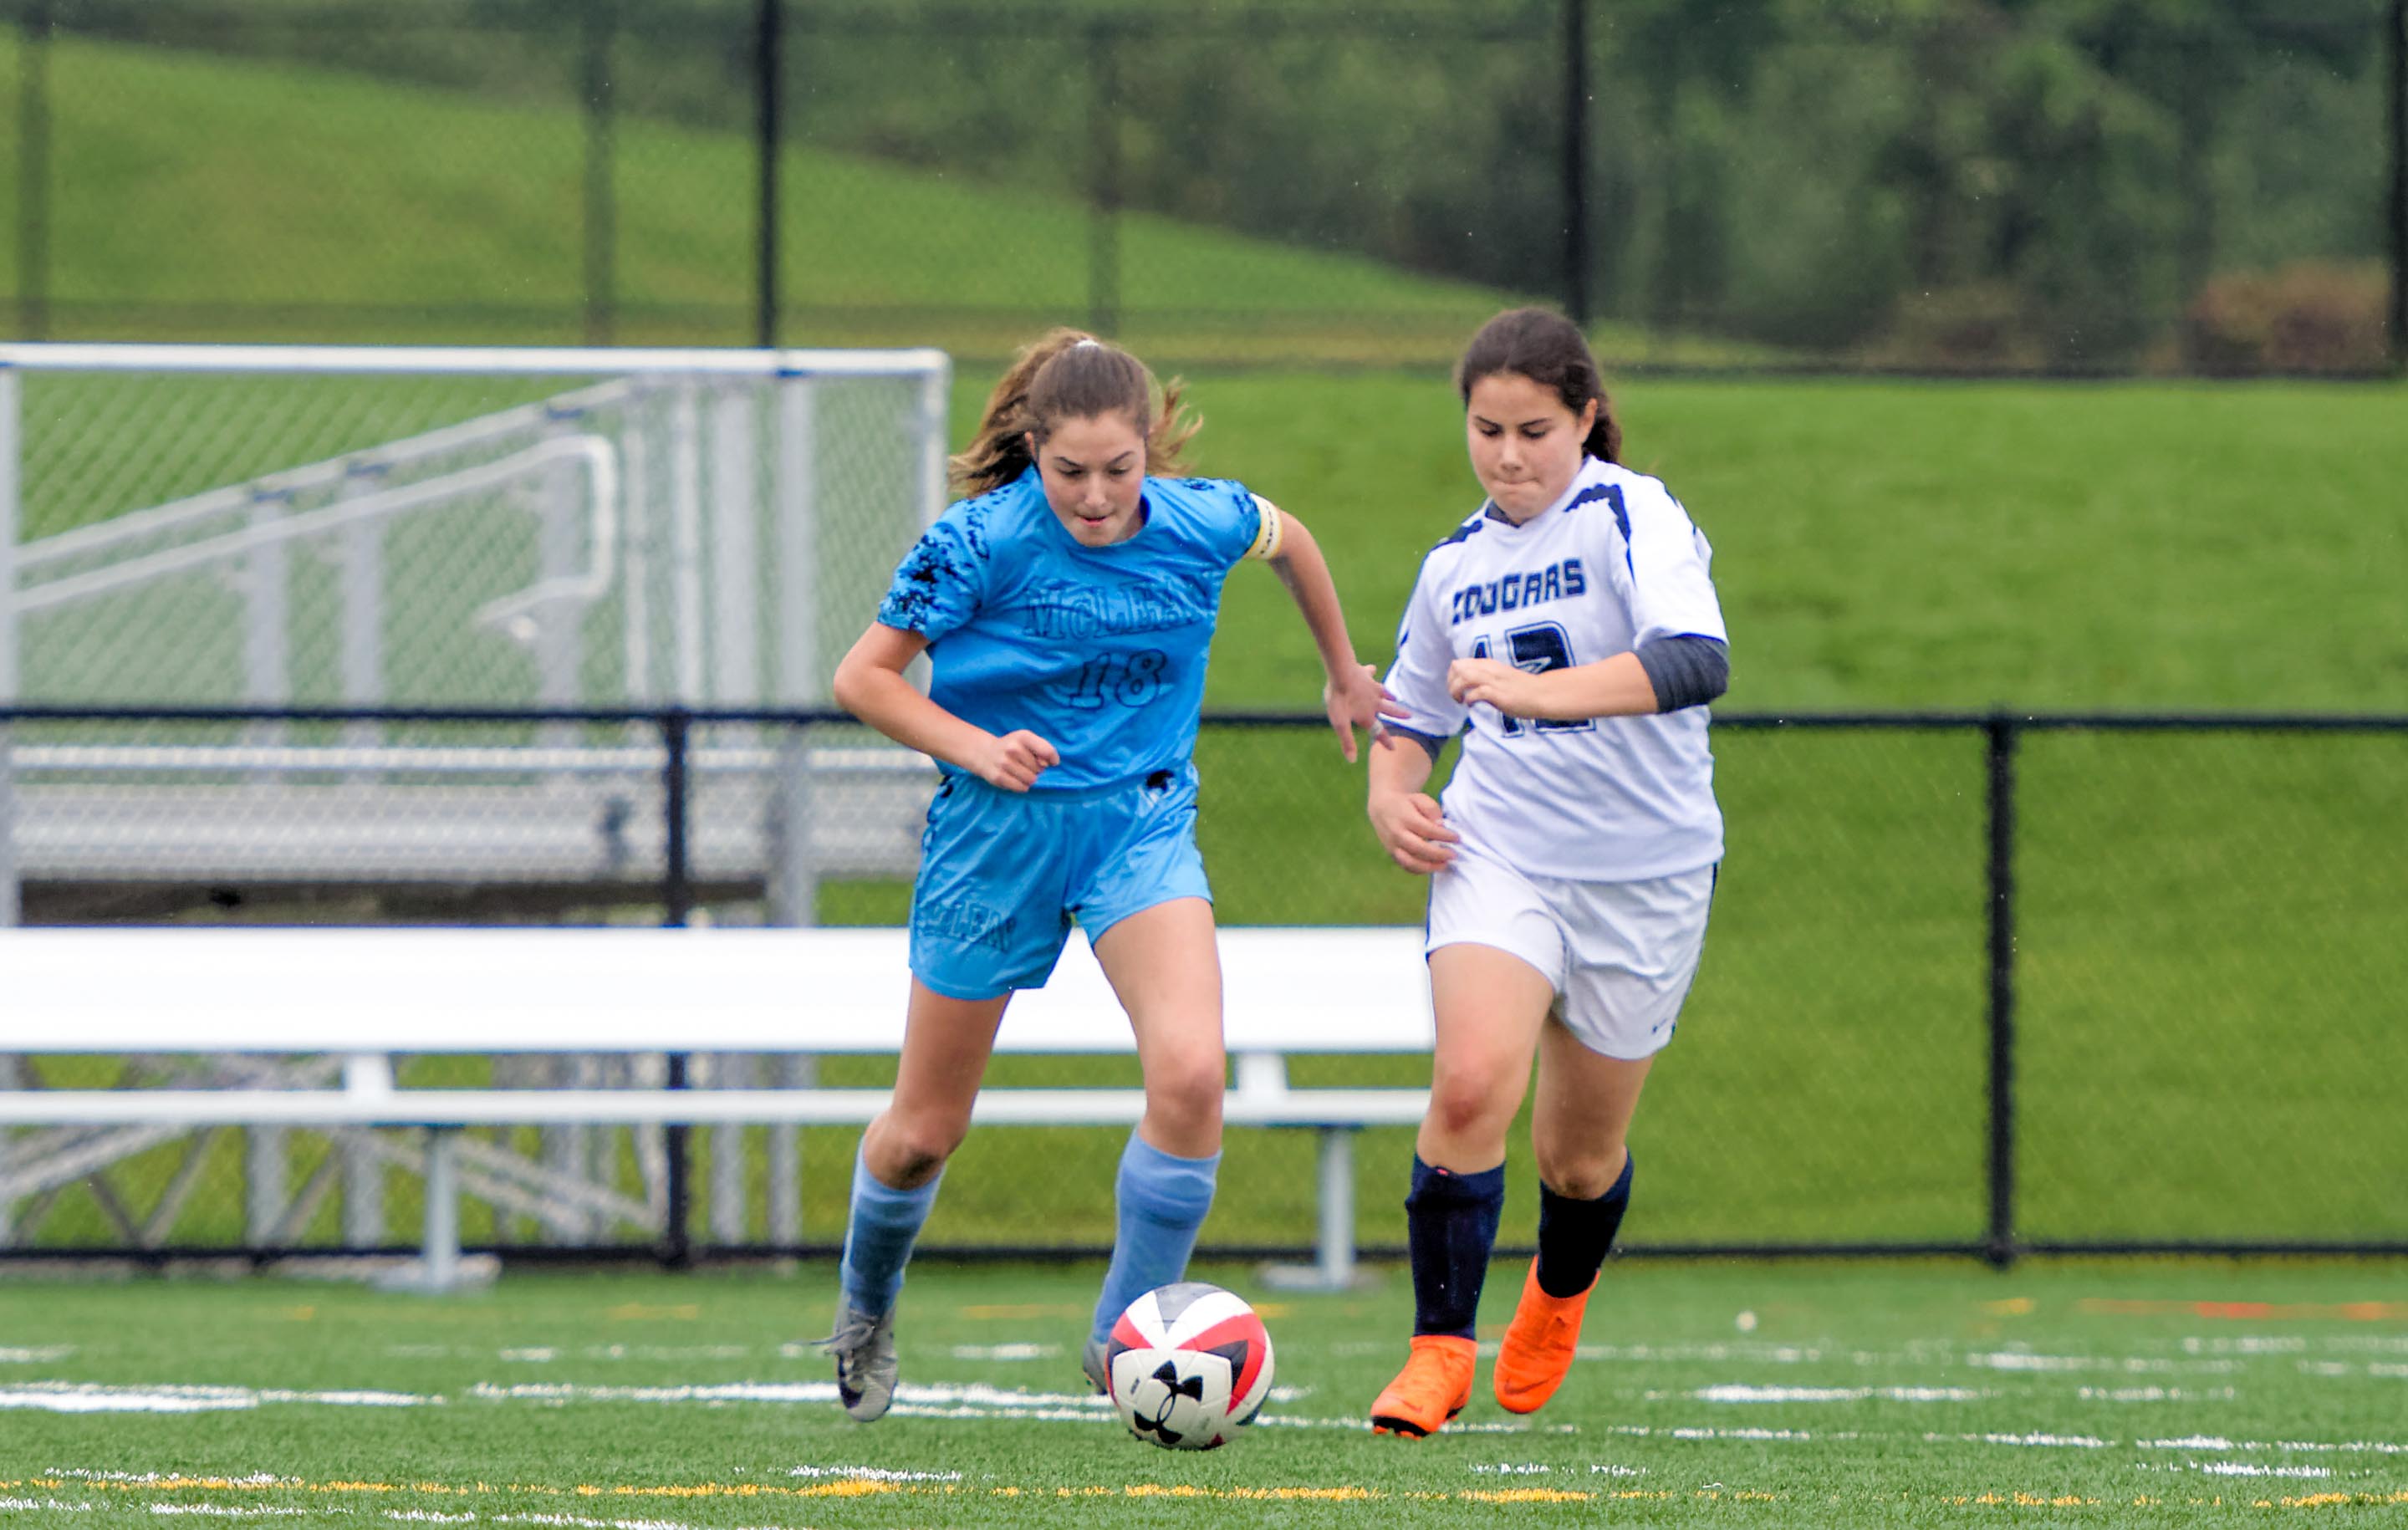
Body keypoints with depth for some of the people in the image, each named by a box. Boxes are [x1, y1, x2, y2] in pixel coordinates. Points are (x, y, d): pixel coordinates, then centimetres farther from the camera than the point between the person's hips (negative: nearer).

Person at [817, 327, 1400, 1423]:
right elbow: (863, 678, -11)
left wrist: (1344, 672, 25)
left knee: (1189, 1074, -24)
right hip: (999, 827, -1)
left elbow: (1288, 539, 15)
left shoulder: (1200, 522, -10)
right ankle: (865, 1310, 41)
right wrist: (979, 747, -25)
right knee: (927, 1127, 10)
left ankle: (1126, 1339, -7)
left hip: (1142, 822, 1)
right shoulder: (982, 542, -18)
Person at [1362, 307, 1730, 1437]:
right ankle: (1440, 1348, -15)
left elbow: (1697, 662, -27)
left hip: (1645, 875, -3)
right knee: (1471, 1081, -24)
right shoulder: (1455, 566, 9)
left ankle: (1560, 1291, 45)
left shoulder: (1634, 519, -10)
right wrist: (1390, 792, 2)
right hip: (1498, 851, 3)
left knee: (1579, 1151, 10)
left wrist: (1540, 689, -35)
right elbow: (1414, 714, 24)